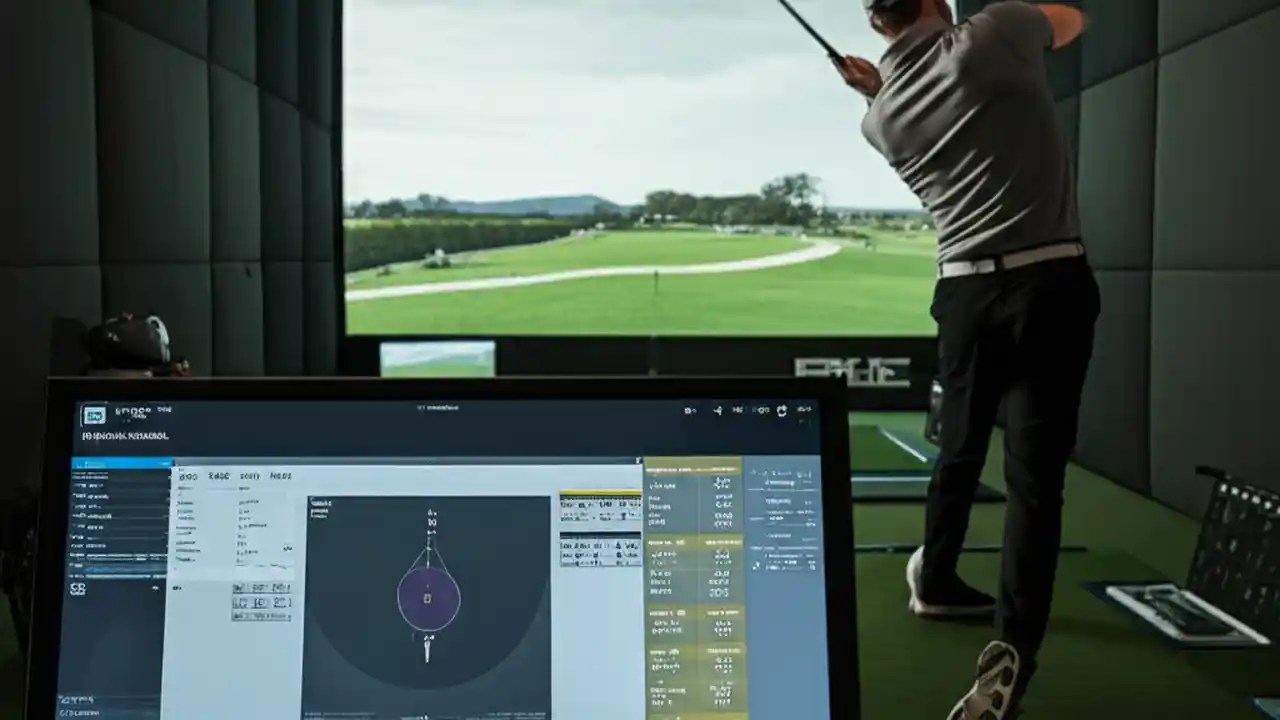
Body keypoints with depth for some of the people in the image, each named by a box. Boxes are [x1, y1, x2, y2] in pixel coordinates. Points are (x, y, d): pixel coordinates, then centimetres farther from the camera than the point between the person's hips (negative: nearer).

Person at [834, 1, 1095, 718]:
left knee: (960, 447, 22)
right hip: (1050, 281, -4)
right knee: (1035, 468, -6)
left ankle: (937, 579, 40)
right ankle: (1013, 651, -13)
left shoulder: (882, 116, 5)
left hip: (966, 289, 4)